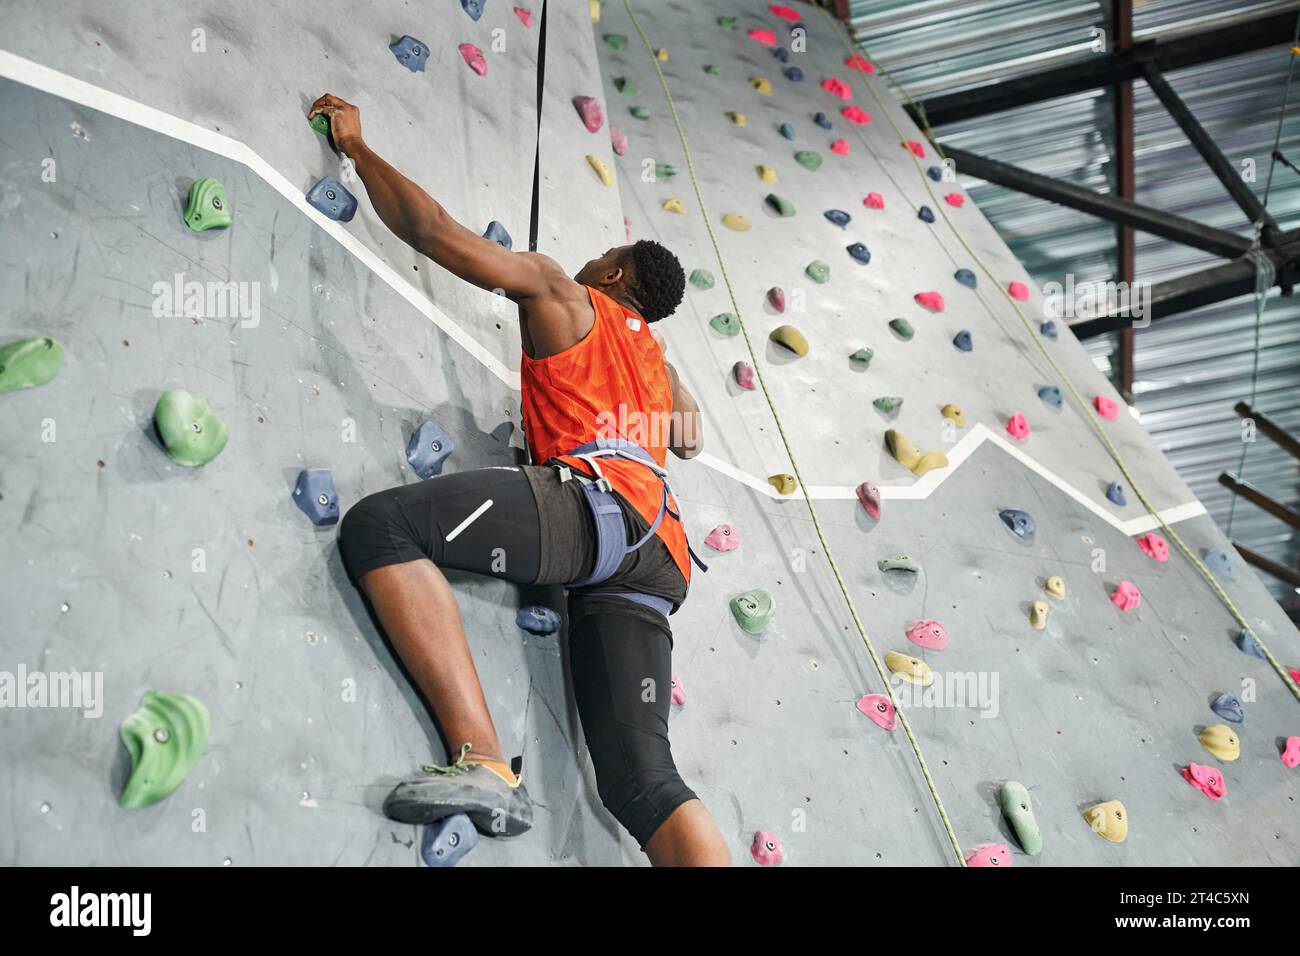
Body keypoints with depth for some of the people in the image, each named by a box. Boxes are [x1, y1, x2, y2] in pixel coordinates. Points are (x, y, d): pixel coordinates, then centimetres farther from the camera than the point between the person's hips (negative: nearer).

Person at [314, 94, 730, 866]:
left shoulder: (562, 295, 18)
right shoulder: (659, 362, 35)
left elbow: (430, 228, 14)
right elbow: (692, 440, 54)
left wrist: (356, 144, 28)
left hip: (598, 507, -8)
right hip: (655, 555, 8)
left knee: (377, 525, -18)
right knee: (641, 775, 3)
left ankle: (485, 762, -30)